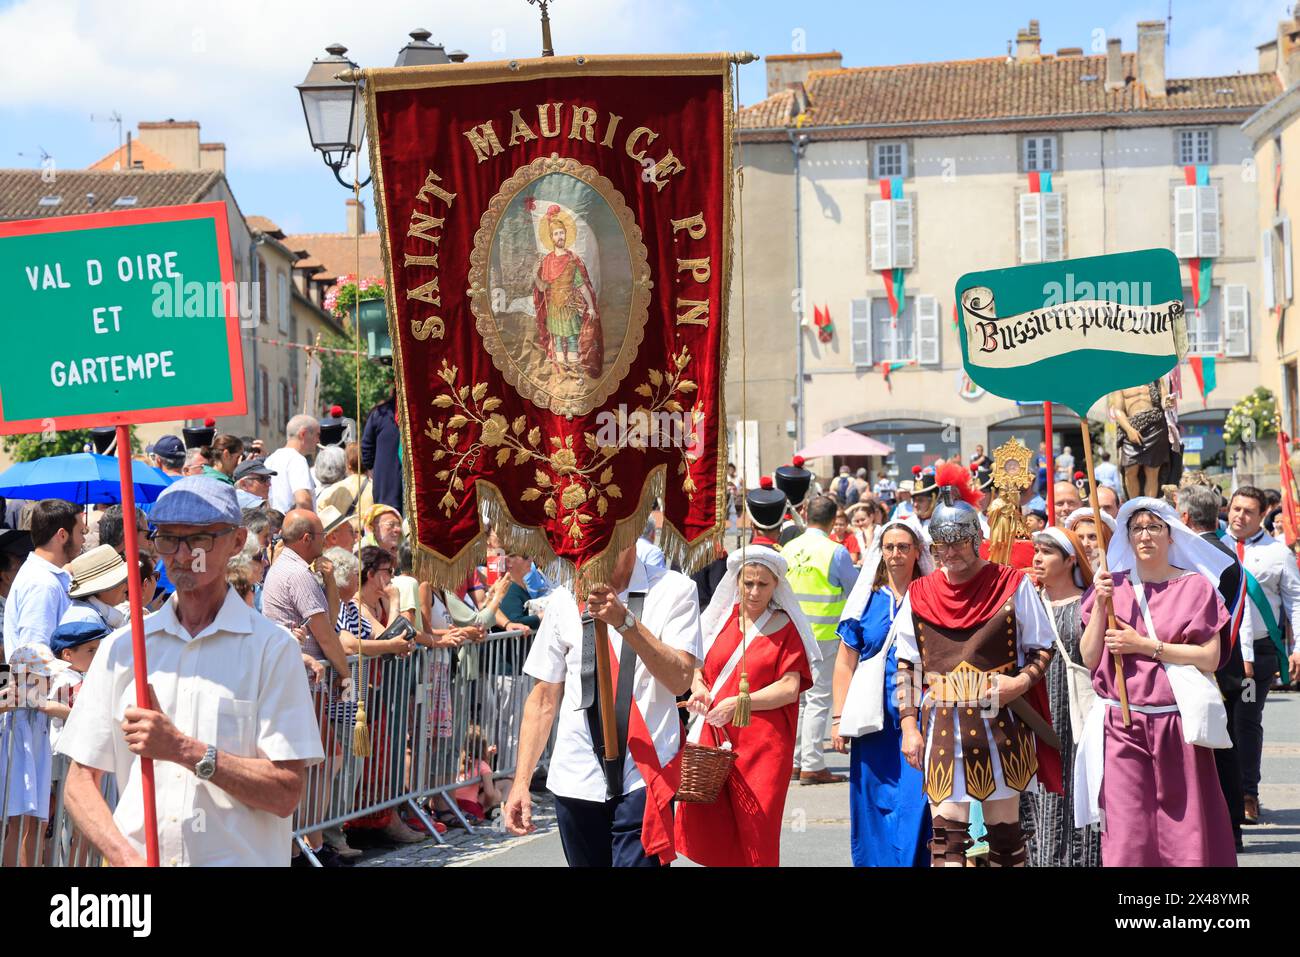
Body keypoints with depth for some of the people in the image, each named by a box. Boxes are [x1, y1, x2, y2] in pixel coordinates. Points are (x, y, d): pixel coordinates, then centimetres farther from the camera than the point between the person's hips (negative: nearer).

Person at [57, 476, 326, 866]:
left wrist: (185, 750, -13)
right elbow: (80, 782, 9)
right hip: (137, 857, 2)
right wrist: (127, 856, -7)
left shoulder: (271, 647, 1)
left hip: (241, 859, -2)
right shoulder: (120, 647, 11)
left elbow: (285, 794, -5)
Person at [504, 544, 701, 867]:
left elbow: (680, 680, -12)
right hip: (577, 782, 3)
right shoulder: (565, 600, 9)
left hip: (642, 779, -3)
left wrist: (625, 620, -21)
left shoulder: (673, 591, 0)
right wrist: (521, 782, 6)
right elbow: (544, 697, 11)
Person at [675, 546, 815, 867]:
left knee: (755, 830, -6)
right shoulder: (721, 618, 11)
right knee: (707, 830, -5)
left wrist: (739, 703, -16)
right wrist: (698, 687, -4)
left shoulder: (784, 629, 2)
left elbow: (790, 689, -6)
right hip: (713, 737, 3)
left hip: (762, 743, -3)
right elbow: (694, 666, 19)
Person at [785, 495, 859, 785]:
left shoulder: (788, 549, 2)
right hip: (824, 635, -5)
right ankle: (812, 766, -2)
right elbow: (856, 592, -1)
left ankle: (793, 762, 17)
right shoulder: (836, 552, -12)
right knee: (818, 698, -1)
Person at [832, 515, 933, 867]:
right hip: (875, 722, 2)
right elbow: (845, 662, 7)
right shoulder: (867, 599, 7)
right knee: (874, 806, 6)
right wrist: (839, 718, 0)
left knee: (915, 804, -8)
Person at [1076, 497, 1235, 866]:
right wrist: (1101, 605, -8)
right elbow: (1090, 658, 4)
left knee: (1184, 828, -2)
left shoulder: (1196, 587, 3)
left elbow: (1210, 658, -6)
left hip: (1177, 723, -1)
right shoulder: (1112, 586, 9)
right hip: (1121, 725, 1)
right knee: (1127, 831, -5)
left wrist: (1145, 646, -10)